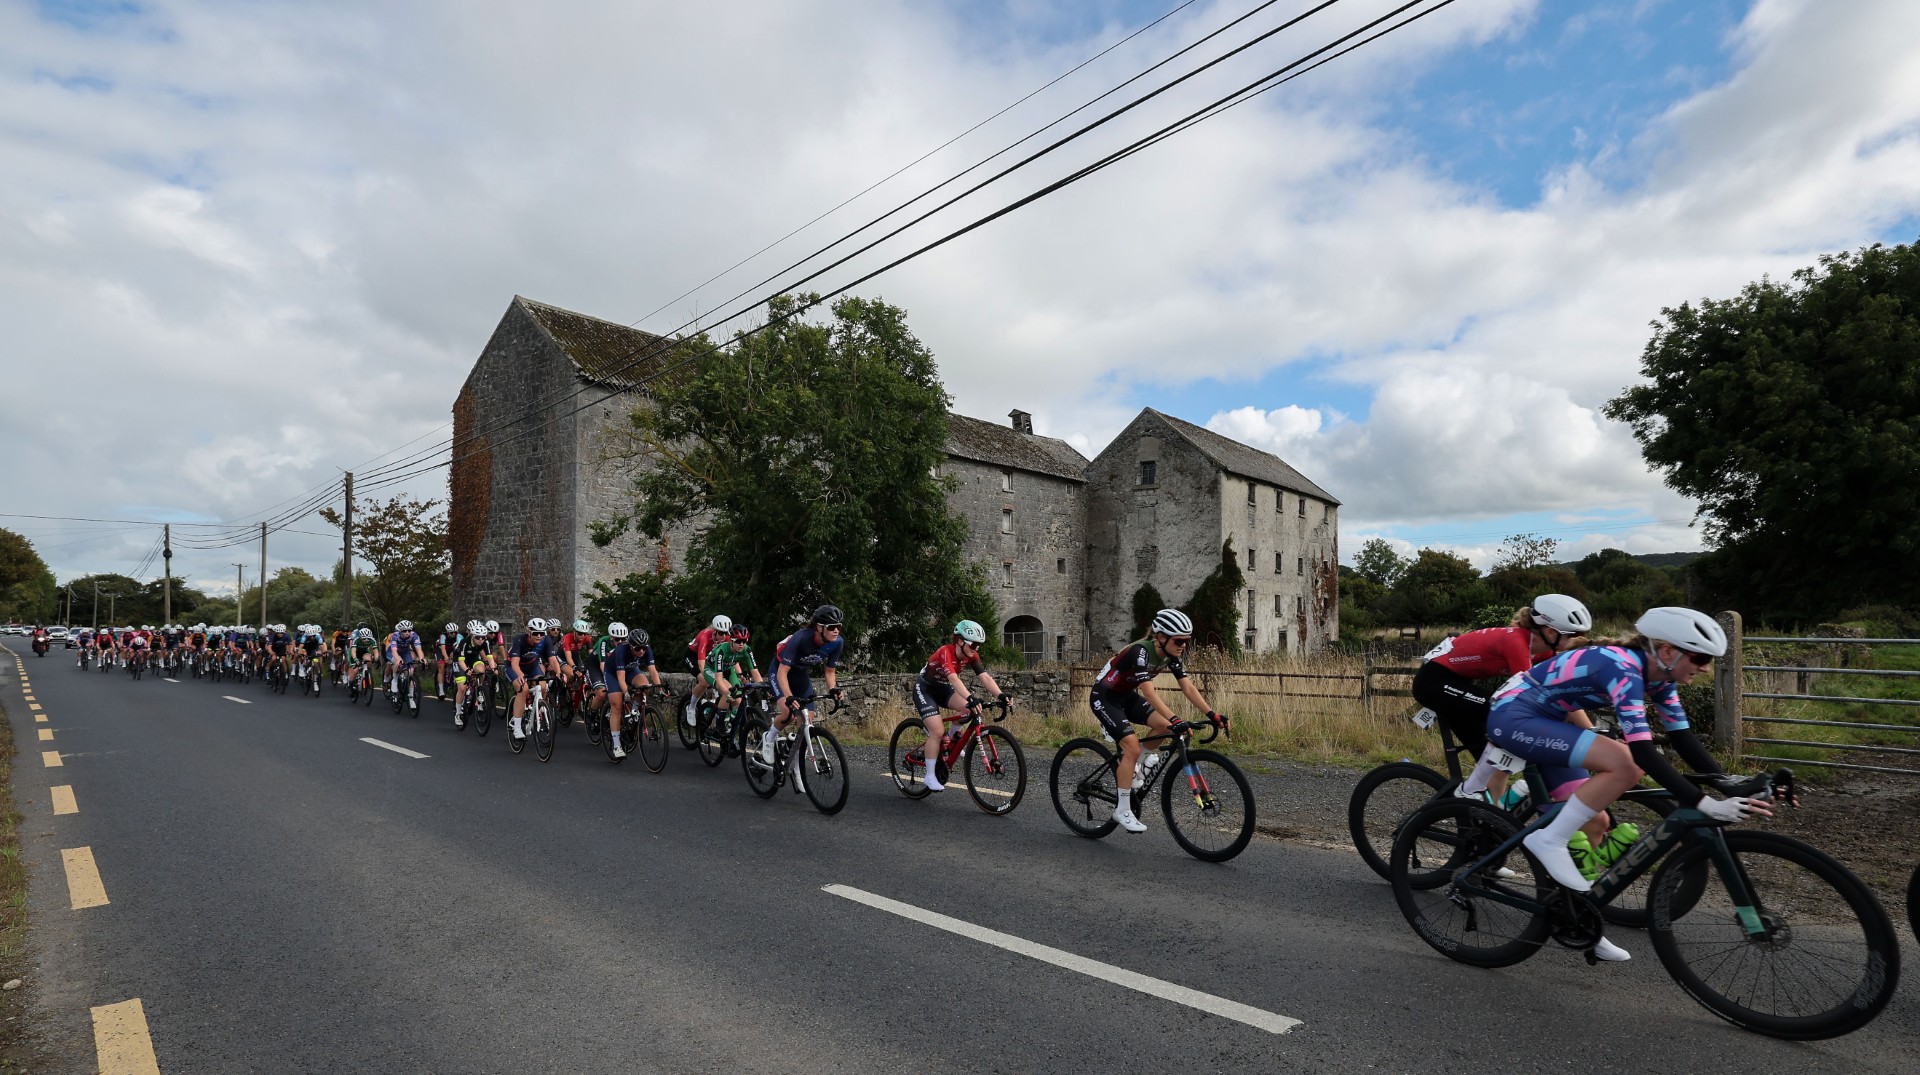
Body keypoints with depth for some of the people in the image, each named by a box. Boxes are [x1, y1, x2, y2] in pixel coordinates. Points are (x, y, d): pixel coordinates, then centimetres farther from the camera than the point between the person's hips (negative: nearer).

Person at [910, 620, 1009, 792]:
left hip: (943, 688, 6)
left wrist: (1001, 695, -40)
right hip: (925, 689, -6)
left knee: (967, 707, -22)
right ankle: (930, 777, -7)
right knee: (937, 731, -19)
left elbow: (985, 677, -23)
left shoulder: (971, 655, -13)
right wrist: (971, 698, -62)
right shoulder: (945, 652, -32)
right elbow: (954, 679, -47)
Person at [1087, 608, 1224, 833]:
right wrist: (1175, 719, -47)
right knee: (1132, 746, -19)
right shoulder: (1140, 651, -30)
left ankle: (1135, 773, 7)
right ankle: (1122, 810, -8)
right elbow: (1149, 692, -39)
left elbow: (1188, 687, -10)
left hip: (1127, 695, 8)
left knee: (1163, 725, -12)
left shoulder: (1170, 656, -7)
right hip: (1104, 697, -8)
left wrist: (1212, 714, -20)